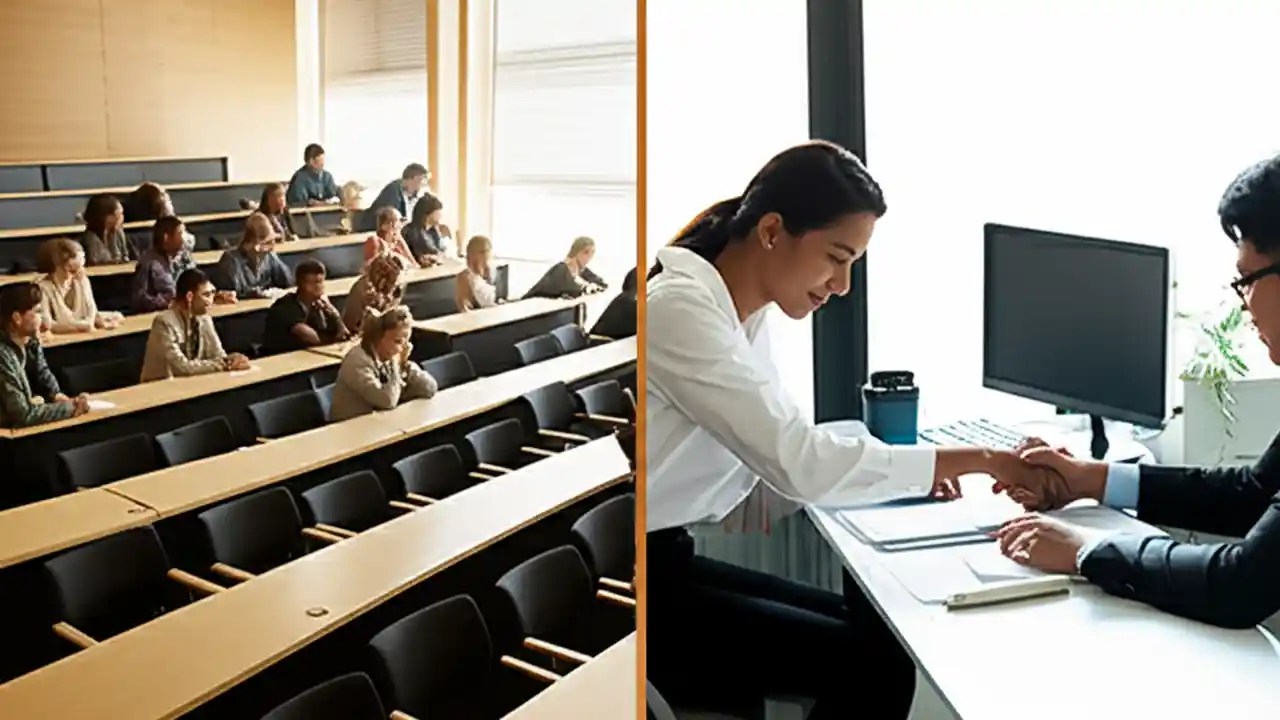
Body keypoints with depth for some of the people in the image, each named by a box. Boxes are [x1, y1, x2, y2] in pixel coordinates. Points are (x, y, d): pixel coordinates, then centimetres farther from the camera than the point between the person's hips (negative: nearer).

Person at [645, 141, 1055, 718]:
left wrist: (905, 476, -6)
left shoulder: (744, 317, 7)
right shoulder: (679, 307, -21)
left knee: (875, 631, 9)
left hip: (667, 561, 9)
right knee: (874, 665, -8)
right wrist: (976, 460, -18)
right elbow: (797, 461, -26)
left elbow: (770, 468, 7)